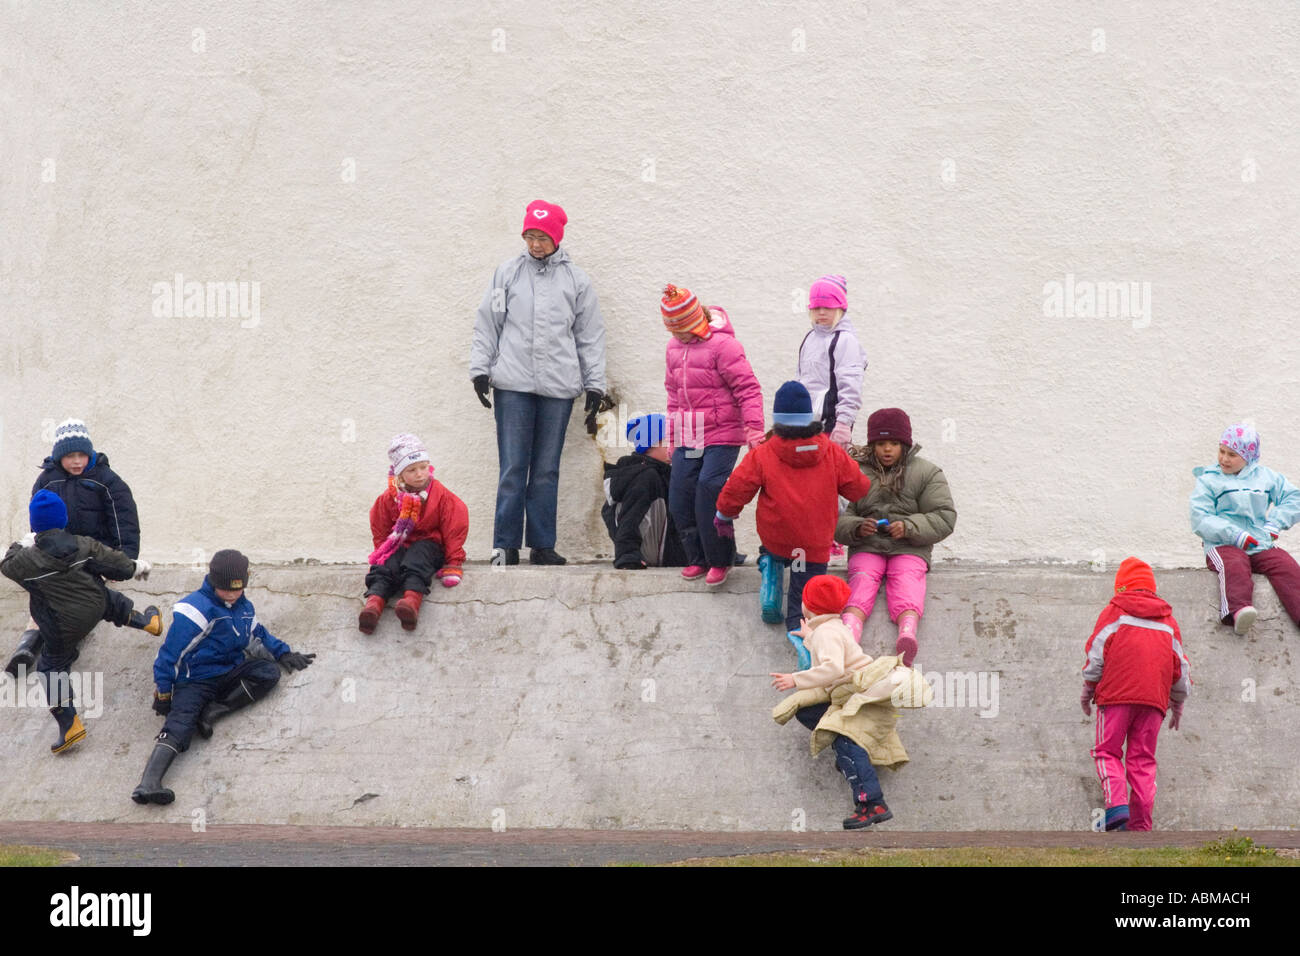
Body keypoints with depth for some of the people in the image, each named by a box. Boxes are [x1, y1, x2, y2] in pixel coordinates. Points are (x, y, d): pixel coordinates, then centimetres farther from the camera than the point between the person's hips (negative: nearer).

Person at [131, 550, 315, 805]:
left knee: (269, 673, -18)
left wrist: (284, 654, 18)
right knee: (179, 725, -29)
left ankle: (213, 712, -21)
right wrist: (163, 693, -9)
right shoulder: (196, 609, -12)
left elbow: (260, 635, 32)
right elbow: (170, 652, -10)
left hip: (230, 672, 7)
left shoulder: (244, 607, 12)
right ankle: (148, 783, -47)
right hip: (195, 678, -7)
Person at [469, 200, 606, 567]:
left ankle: (542, 544, 8)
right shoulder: (507, 274, 9)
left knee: (547, 470, 3)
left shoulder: (576, 281, 9)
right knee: (513, 468, -5)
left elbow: (591, 337, 11)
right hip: (513, 385, -1)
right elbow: (487, 325, 12)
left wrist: (595, 387, 7)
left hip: (558, 387, 1)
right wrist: (480, 369, 2)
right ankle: (506, 545, -2)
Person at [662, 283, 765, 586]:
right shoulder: (674, 348, 13)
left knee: (710, 494, -13)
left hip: (721, 436, -7)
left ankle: (720, 560, 4)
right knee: (680, 498, 3)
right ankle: (697, 558, 19)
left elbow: (747, 388, -13)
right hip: (687, 436, 7)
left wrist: (754, 427, -20)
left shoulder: (722, 345, -12)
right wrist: (672, 439, 23)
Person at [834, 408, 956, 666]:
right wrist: (857, 528, -19)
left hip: (910, 548, -1)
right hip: (866, 548, 1)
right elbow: (838, 520, 5)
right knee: (862, 582, -29)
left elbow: (944, 518, 1)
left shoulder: (926, 473, 9)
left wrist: (910, 527, -15)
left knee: (906, 584, -31)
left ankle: (907, 635, -60)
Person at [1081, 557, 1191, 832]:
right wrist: (1177, 705, 32)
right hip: (1154, 696, 3)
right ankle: (1141, 824, -6)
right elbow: (1180, 664, 22)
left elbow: (1096, 652, 3)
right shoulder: (1167, 619, 21)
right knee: (1143, 760, 4)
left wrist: (1088, 689, 13)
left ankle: (1117, 807, -21)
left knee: (1108, 752, 2)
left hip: (1116, 694, -3)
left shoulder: (1114, 612, 10)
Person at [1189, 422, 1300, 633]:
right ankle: (1238, 610, -61)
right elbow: (1200, 520, 0)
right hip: (1224, 546, -3)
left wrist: (1275, 523, 2)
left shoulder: (1265, 476, 19)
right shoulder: (1208, 481, 10)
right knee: (1234, 567, -37)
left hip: (1262, 545, 3)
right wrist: (1234, 535, -13)